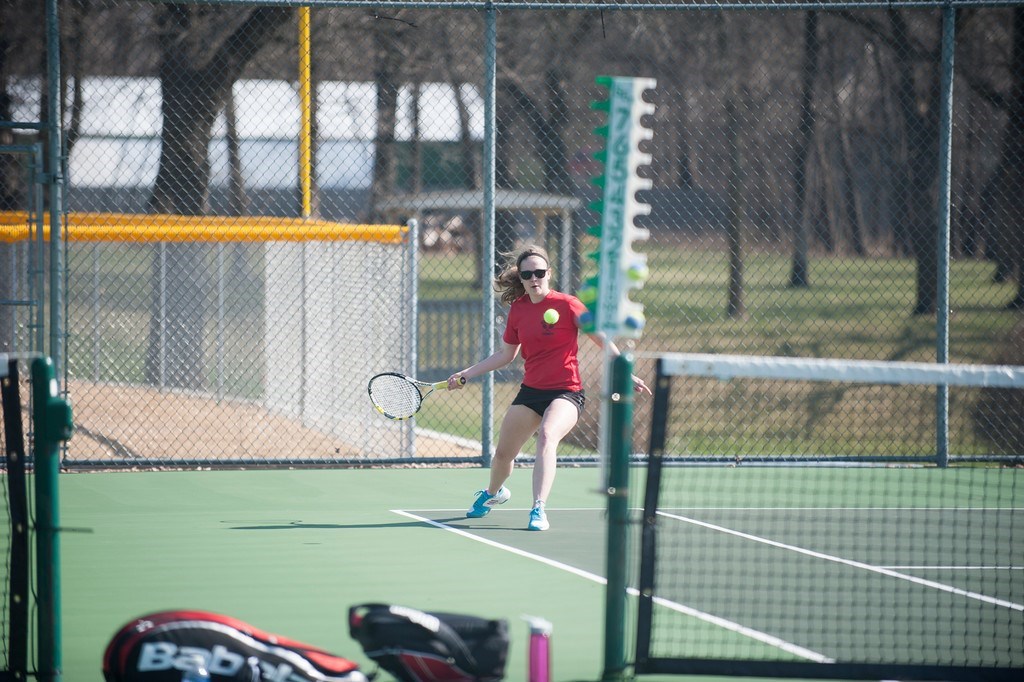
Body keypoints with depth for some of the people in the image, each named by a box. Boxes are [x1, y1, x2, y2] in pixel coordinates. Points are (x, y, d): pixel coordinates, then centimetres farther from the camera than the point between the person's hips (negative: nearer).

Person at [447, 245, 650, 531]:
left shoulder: (567, 305, -12)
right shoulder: (517, 309, 3)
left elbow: (602, 341, -5)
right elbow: (506, 354, 16)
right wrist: (465, 374, 12)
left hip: (566, 392, -5)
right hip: (530, 391, 6)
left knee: (546, 437, -34)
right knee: (502, 453, 13)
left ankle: (539, 510, -36)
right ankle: (493, 493, 46)